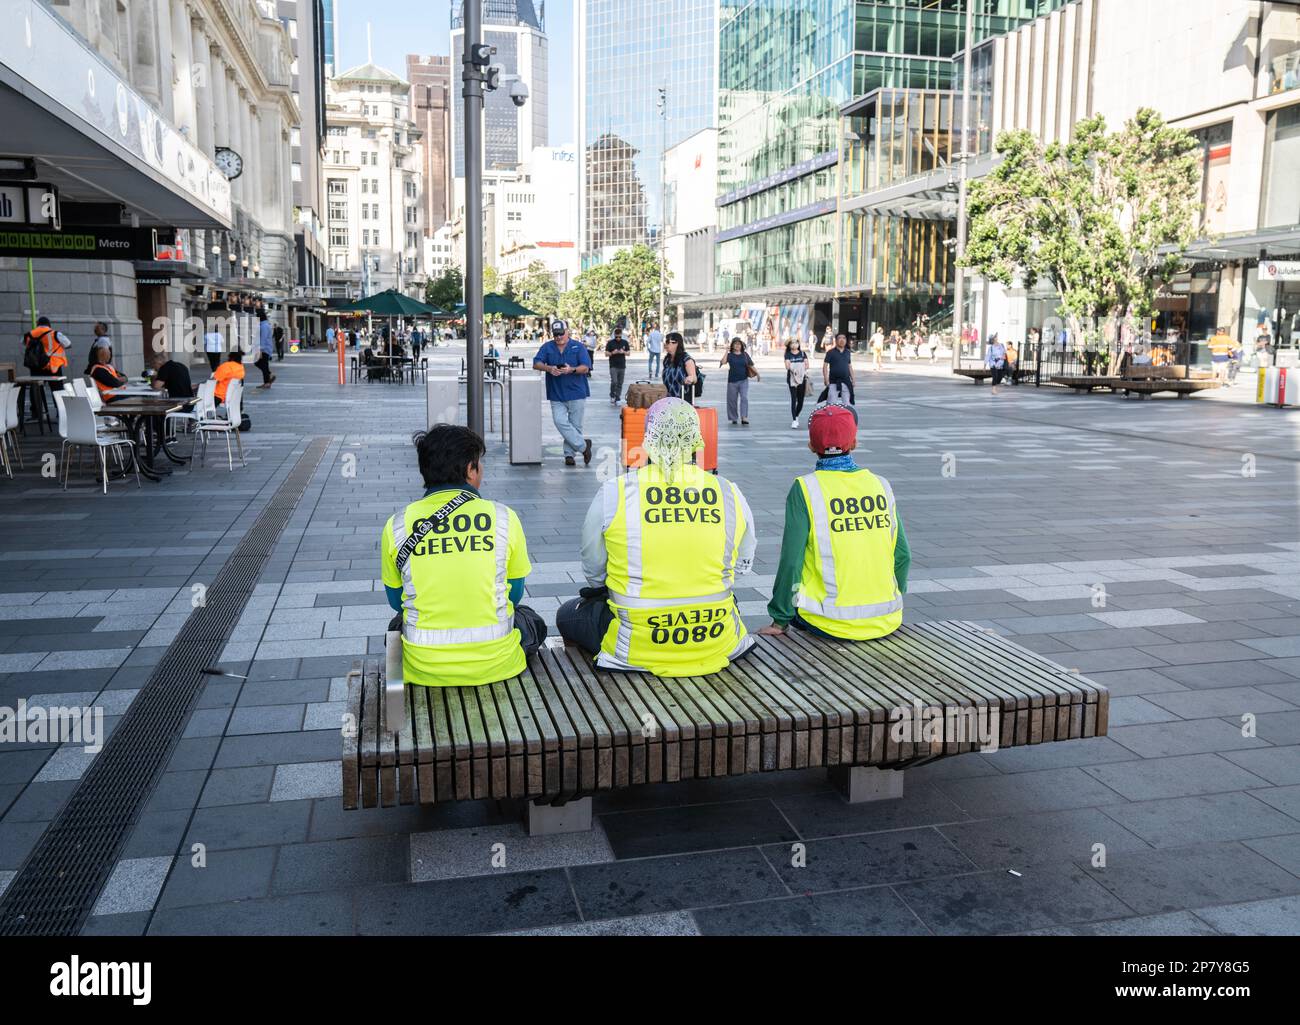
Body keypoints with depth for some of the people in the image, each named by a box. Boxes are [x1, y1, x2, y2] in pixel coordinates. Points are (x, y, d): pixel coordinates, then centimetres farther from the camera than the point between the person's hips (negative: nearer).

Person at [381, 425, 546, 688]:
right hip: (494, 665, 0)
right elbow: (514, 595, 5)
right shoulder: (504, 517, -8)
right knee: (531, 622, 33)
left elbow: (396, 601, 8)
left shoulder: (396, 526, -6)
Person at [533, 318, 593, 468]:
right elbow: (536, 364, 1)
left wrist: (572, 370, -25)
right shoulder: (547, 347, 10)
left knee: (575, 425, 2)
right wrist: (549, 368, -19)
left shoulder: (579, 347, 4)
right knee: (560, 422, -15)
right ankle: (583, 445, -5)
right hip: (556, 395, 1)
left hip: (577, 393, -1)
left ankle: (569, 454, 15)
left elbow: (585, 367, -5)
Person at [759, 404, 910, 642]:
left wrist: (779, 621, -1)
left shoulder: (805, 489, -11)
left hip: (834, 624, -4)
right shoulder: (881, 485, 2)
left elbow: (791, 560, -11)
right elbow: (902, 555, 6)